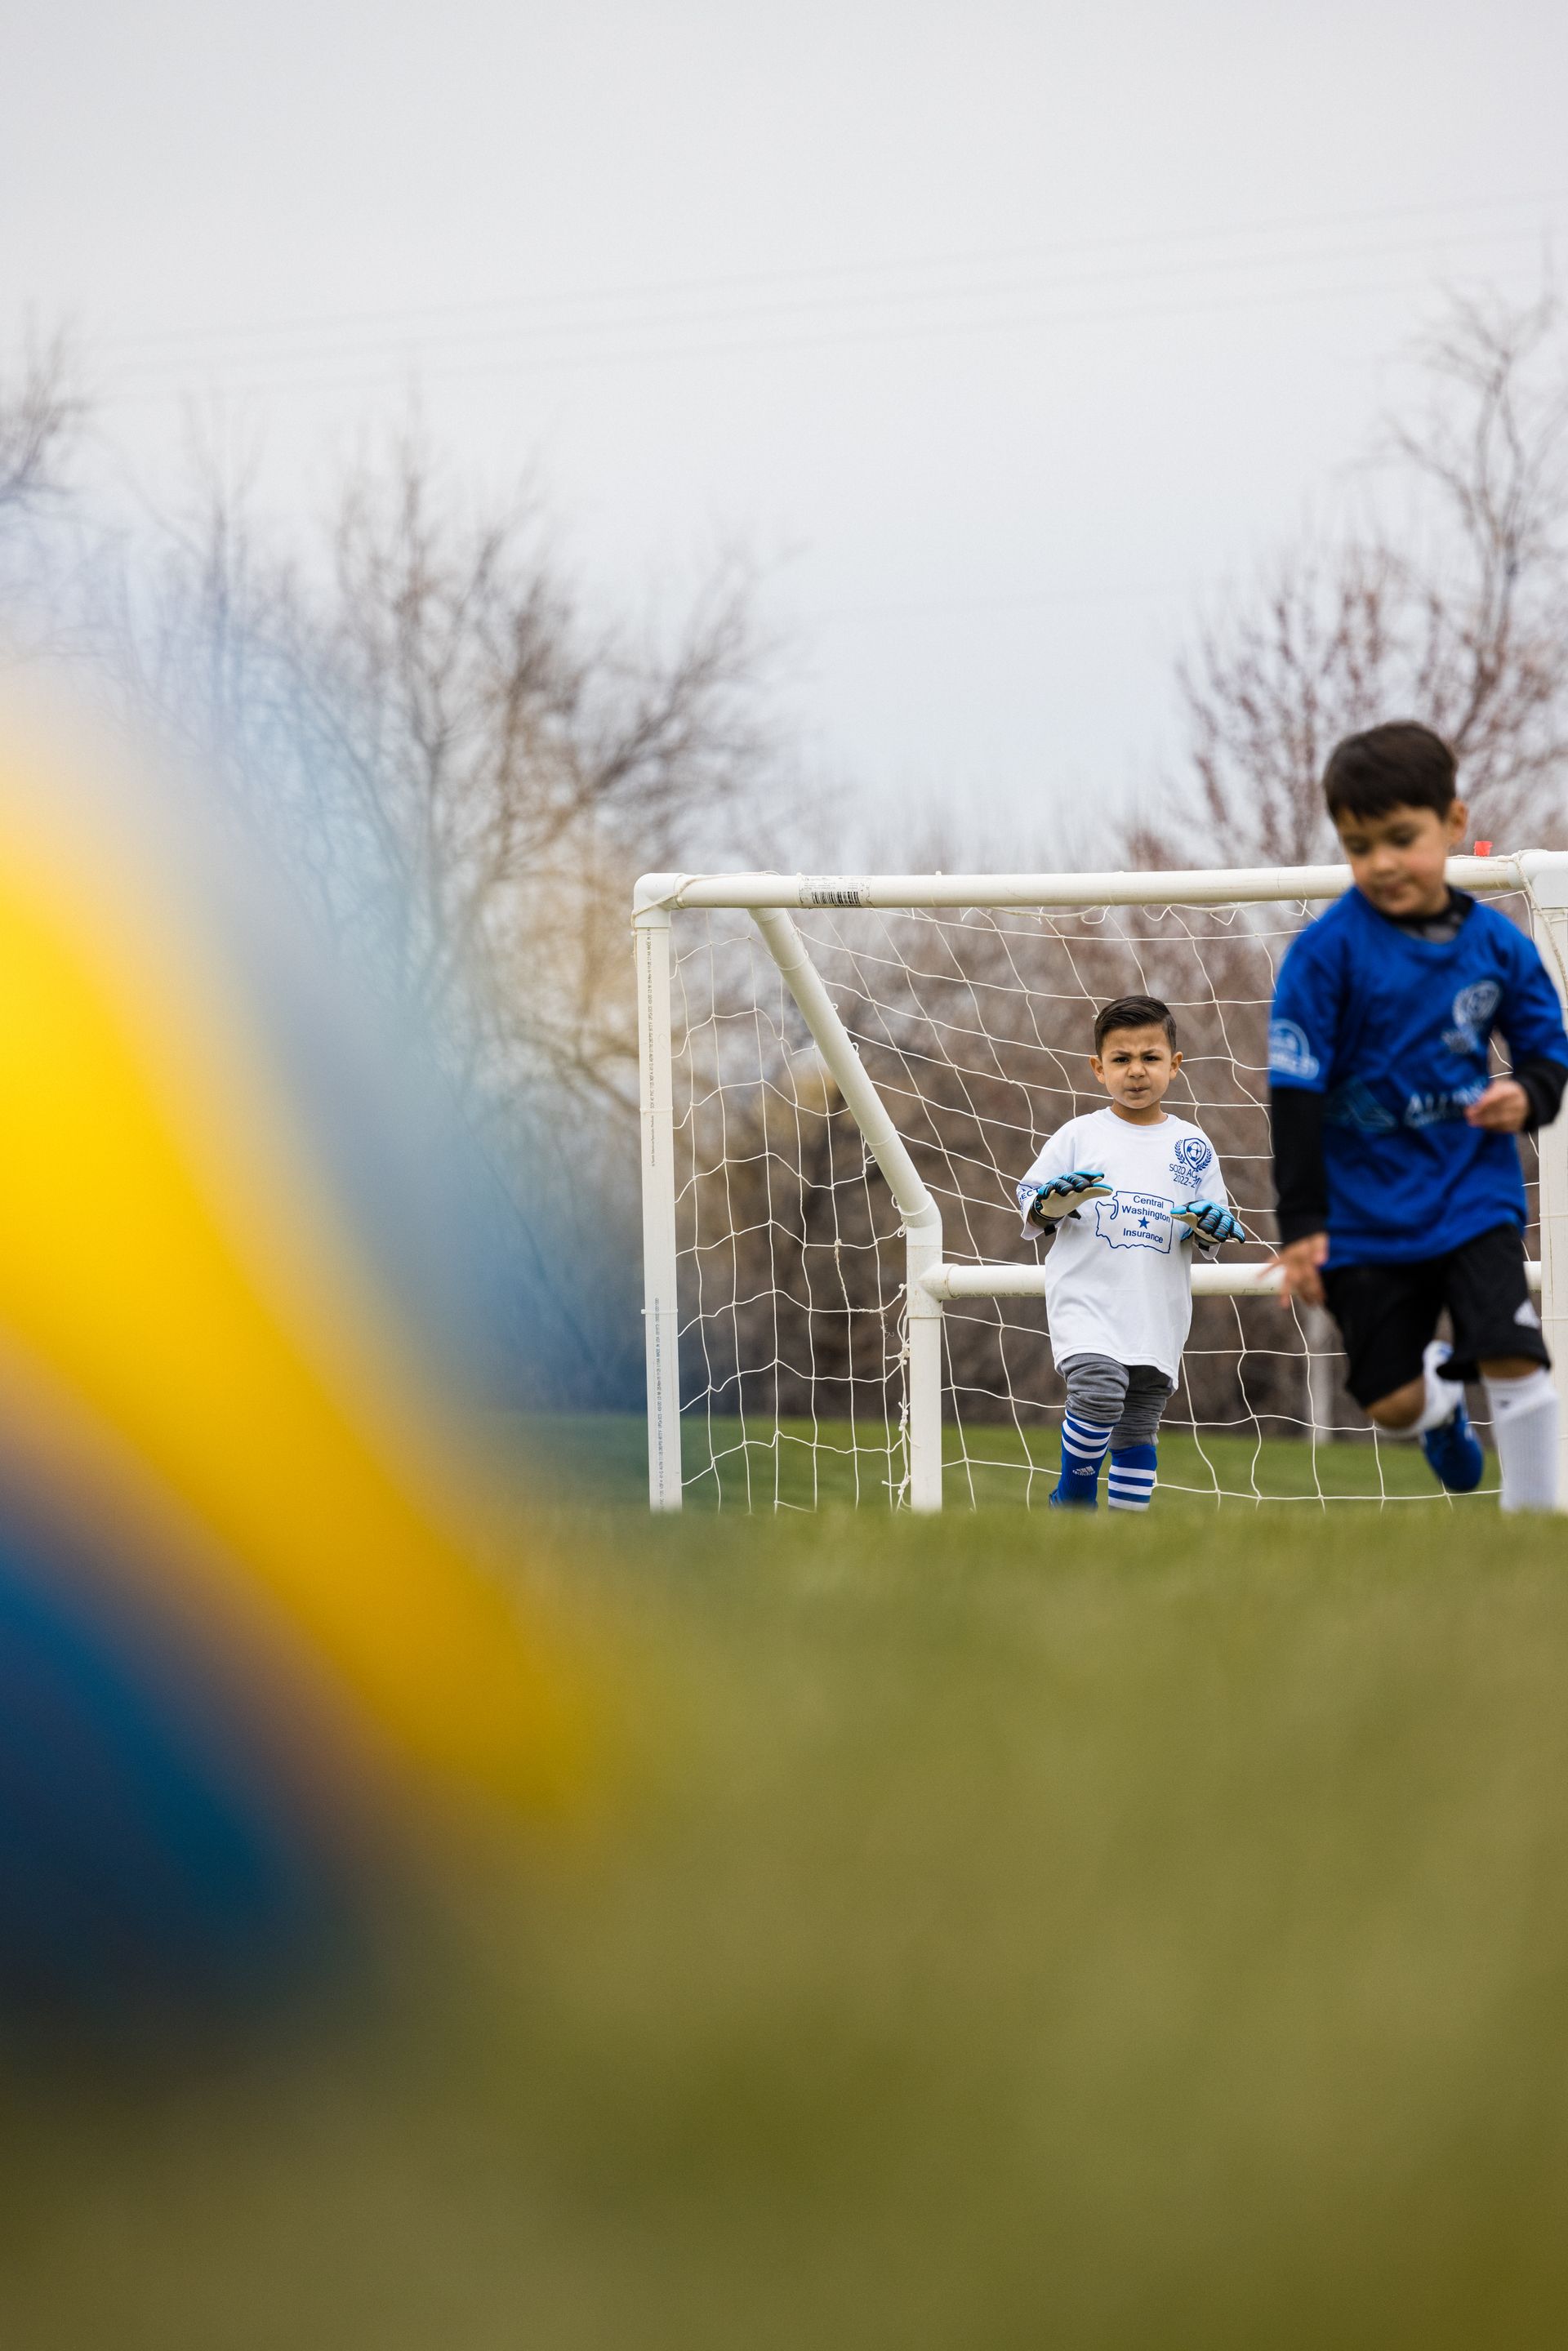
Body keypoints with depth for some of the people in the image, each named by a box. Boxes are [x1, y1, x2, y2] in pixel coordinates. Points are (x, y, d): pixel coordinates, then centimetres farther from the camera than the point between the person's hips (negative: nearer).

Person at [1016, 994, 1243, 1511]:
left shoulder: (1192, 1145, 8)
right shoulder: (1078, 1136, 3)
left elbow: (1208, 1235, 13)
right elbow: (1030, 1210, 7)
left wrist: (1211, 1226, -9)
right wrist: (1049, 1204, -15)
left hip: (1157, 1313, 3)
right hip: (1087, 1299, -3)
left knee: (1138, 1431, 6)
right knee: (1100, 1389, -26)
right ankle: (1073, 1498, -5)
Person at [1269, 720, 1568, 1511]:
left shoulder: (1496, 943, -3)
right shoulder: (1327, 950, -11)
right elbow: (1295, 1091, -10)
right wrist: (1301, 1228, -11)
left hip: (1474, 1197, 1)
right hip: (1368, 1209, -1)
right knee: (1393, 1405, 4)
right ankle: (1443, 1403, 41)